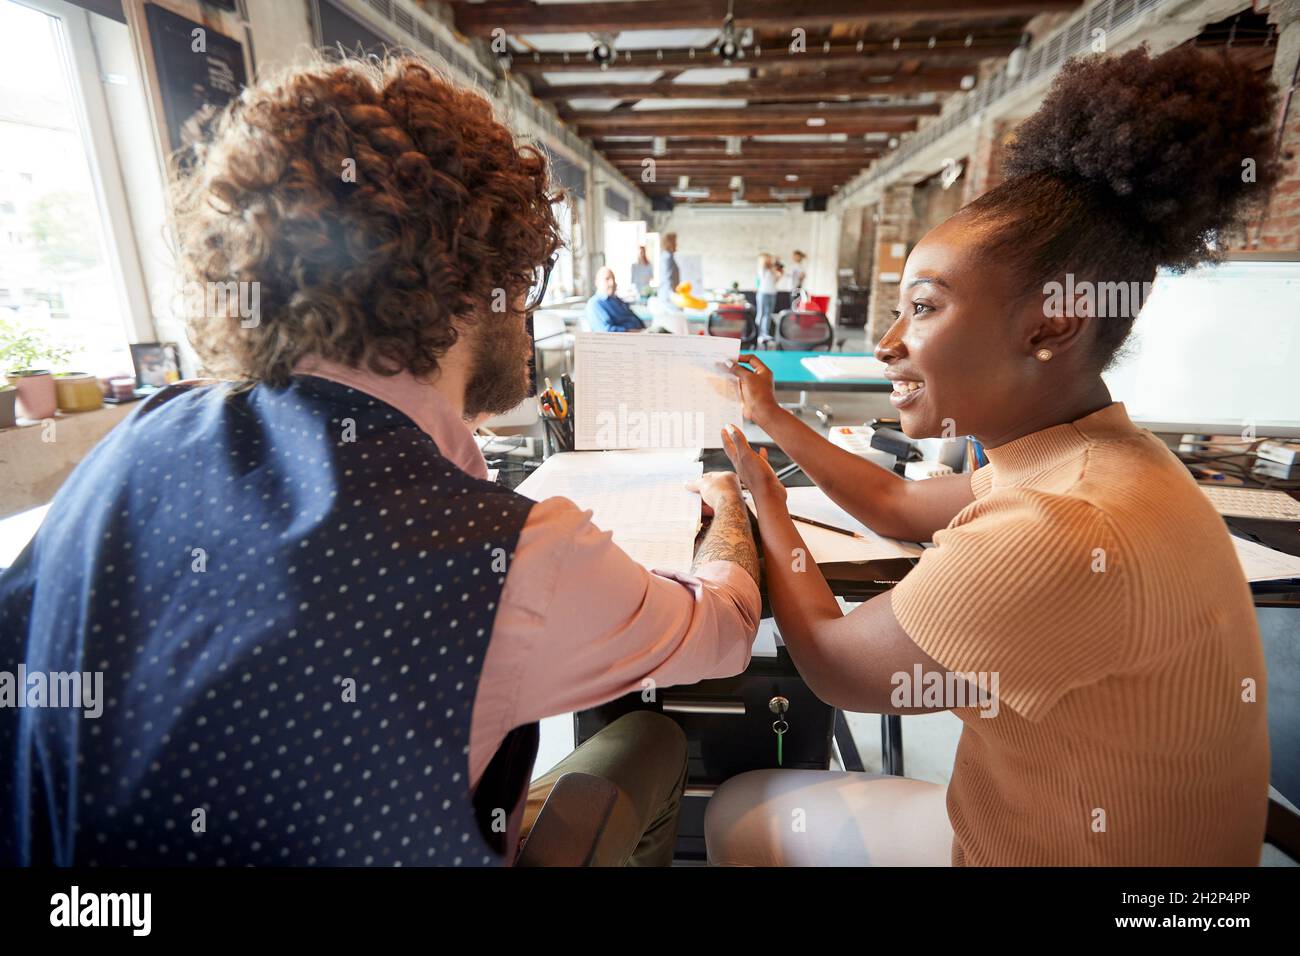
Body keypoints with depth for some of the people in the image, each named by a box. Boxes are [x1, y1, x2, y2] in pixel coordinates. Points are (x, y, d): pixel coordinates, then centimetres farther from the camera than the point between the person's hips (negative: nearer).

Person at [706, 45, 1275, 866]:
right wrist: (773, 419, 11)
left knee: (736, 815, 11)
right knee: (759, 793, 22)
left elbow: (833, 664, -21)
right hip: (1051, 812, 7)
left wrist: (767, 505, -6)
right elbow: (897, 506, 8)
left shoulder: (1061, 533, -36)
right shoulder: (1090, 456, -5)